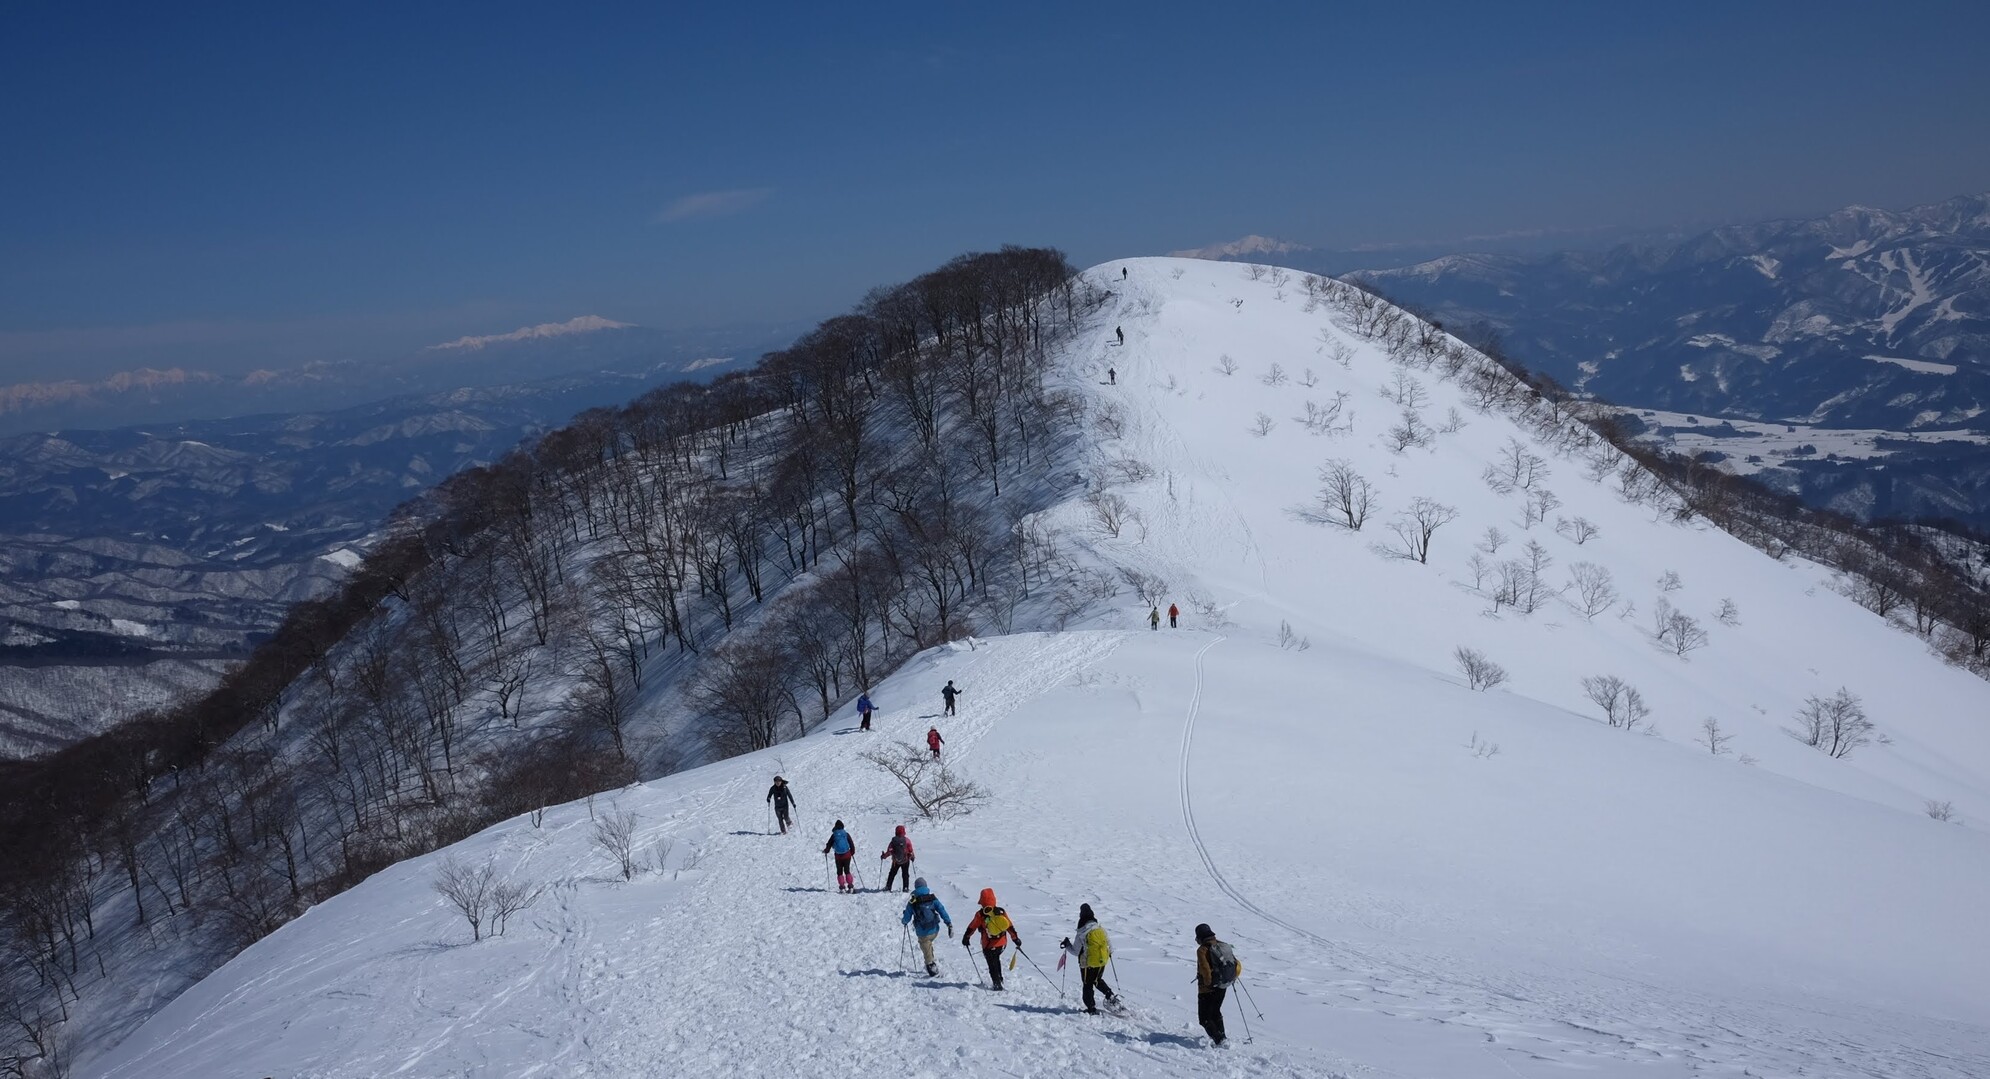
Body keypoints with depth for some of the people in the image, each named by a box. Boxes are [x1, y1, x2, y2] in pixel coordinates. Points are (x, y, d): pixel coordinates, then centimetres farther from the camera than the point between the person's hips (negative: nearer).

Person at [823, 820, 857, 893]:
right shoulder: (846, 834, 0)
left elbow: (829, 844, 4)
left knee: (840, 872, 8)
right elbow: (851, 843, 3)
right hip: (847, 855, 1)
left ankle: (842, 887, -1)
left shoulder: (834, 835, -1)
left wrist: (826, 851, 22)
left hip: (838, 856, -1)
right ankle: (850, 886, 2)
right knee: (847, 871, 10)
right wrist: (852, 852, 16)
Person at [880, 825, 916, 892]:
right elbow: (910, 850, -6)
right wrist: (912, 857, 11)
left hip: (895, 861, 1)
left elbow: (889, 851, -11)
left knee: (892, 874, 16)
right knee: (905, 874, 10)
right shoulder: (907, 840, -10)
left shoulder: (894, 840, -9)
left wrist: (884, 856, 3)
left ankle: (888, 887, 15)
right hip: (905, 860, -1)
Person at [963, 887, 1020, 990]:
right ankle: (1000, 979, 33)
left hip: (988, 945, -4)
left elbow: (972, 927, -2)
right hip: (1002, 943, 4)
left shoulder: (980, 914, -11)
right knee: (996, 959, 28)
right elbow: (1010, 926, 1)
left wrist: (966, 937, 13)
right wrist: (1016, 938, 11)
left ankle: (997, 984, -2)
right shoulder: (1001, 912, -3)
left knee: (992, 965, 6)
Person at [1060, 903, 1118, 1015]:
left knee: (1088, 986, 11)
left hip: (1088, 964, -5)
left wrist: (1067, 945, 3)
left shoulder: (1081, 934, -18)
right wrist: (1109, 953, 26)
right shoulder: (1101, 930, -5)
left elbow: (1076, 952, -13)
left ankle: (1092, 1009, 11)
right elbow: (1109, 944, 4)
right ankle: (1110, 996, 8)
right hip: (1102, 962, 5)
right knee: (1098, 980, 27)